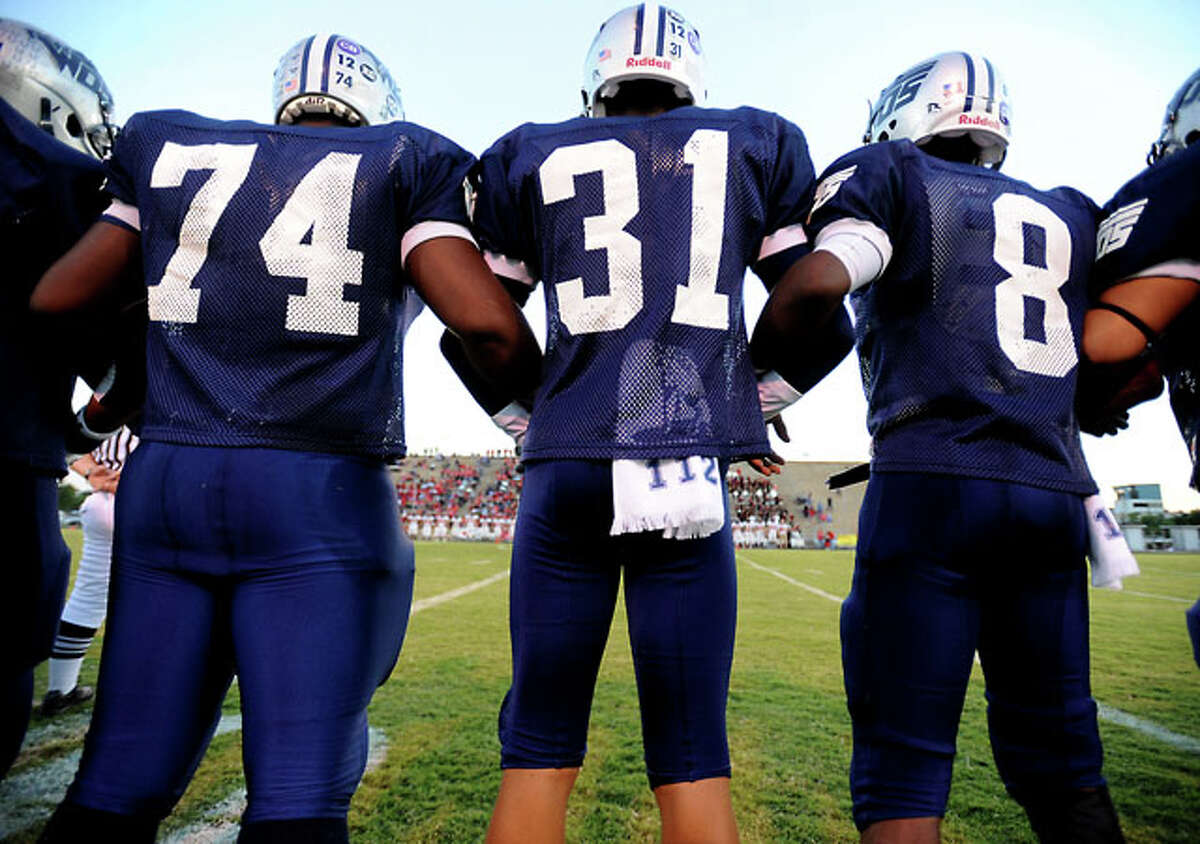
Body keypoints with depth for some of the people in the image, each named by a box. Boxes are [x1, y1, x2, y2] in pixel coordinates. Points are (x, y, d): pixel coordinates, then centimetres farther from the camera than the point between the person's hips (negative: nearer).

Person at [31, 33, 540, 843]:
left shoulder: (170, 150, 17)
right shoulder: (399, 166, 7)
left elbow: (55, 300, 14)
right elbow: (487, 323, -7)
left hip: (165, 477, 4)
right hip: (319, 497, -4)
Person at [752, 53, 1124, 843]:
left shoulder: (895, 176, 7)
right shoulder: (1067, 214, 23)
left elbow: (818, 281, -12)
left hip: (933, 484, -6)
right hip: (1054, 491, 6)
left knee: (903, 764, -1)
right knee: (1060, 760, 17)